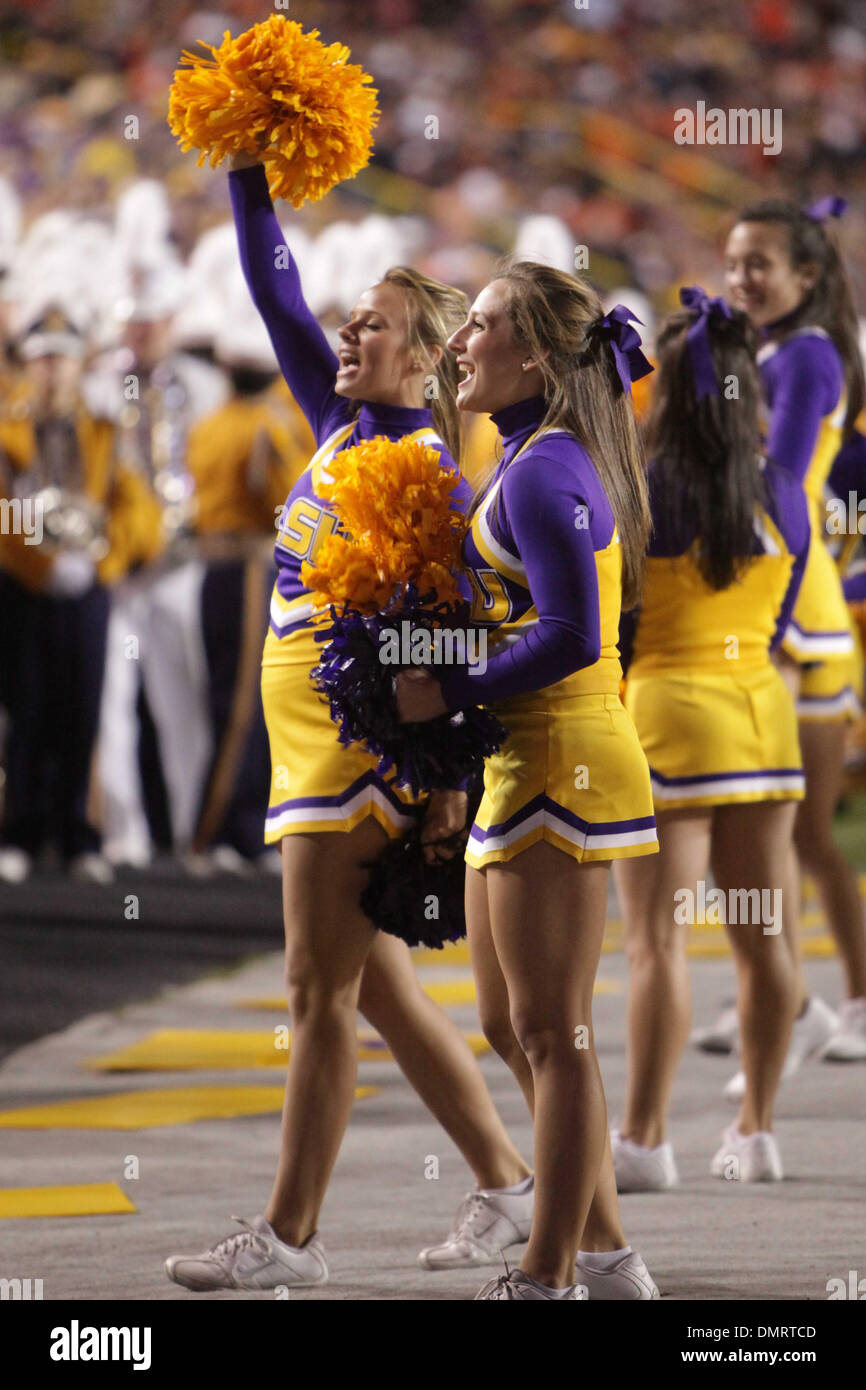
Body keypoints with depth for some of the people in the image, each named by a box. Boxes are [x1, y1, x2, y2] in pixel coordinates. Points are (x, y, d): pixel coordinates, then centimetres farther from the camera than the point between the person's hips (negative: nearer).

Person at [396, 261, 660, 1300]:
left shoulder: (543, 472, -17)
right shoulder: (532, 462, 14)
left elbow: (570, 638, -24)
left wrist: (449, 694, -18)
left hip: (561, 761, -11)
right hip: (525, 766, 11)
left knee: (552, 1036, -5)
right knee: (512, 1029, 16)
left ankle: (546, 1281, 0)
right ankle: (604, 1256, 23)